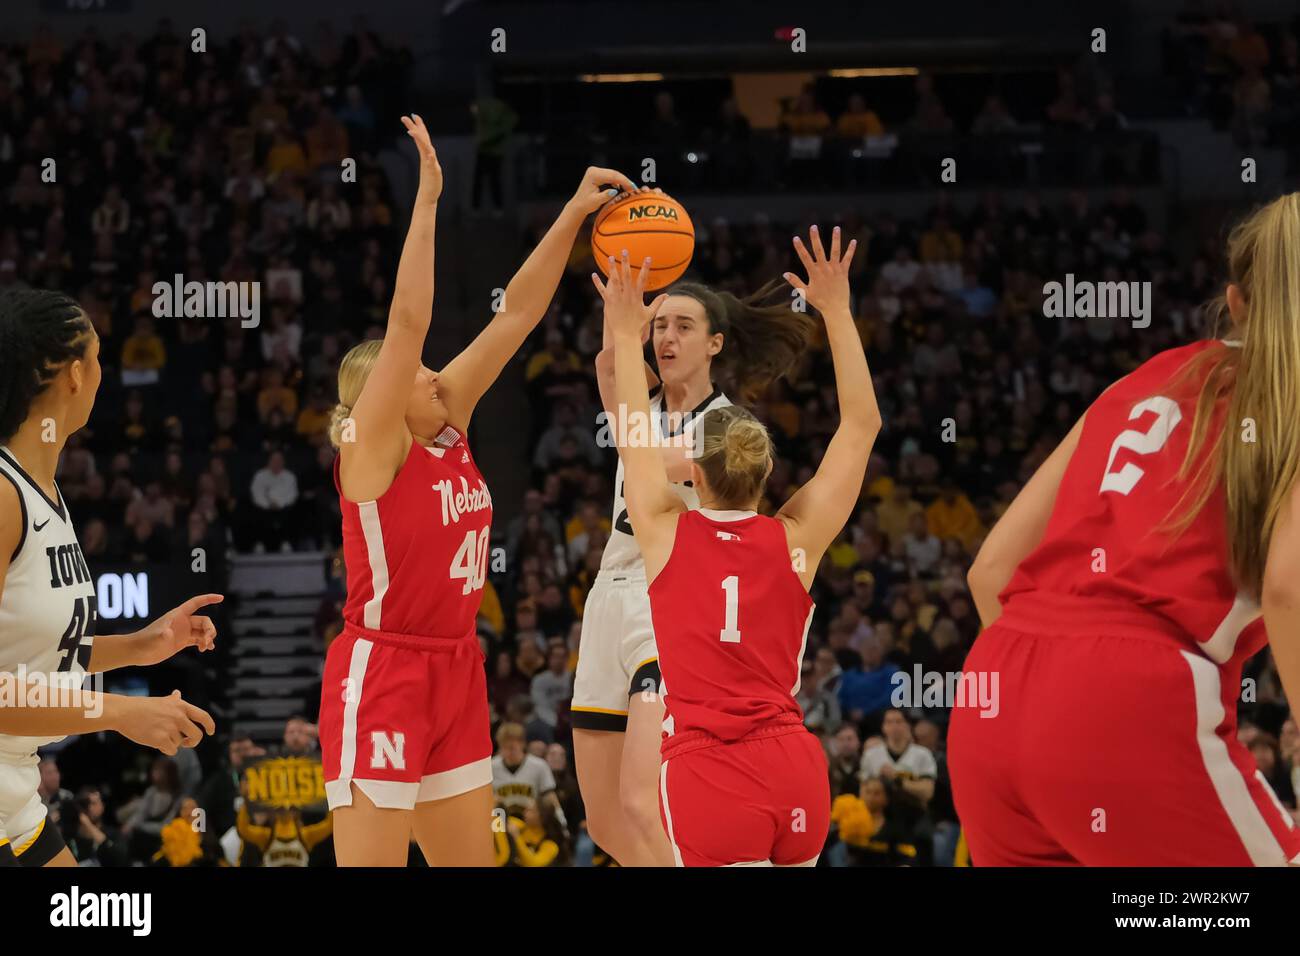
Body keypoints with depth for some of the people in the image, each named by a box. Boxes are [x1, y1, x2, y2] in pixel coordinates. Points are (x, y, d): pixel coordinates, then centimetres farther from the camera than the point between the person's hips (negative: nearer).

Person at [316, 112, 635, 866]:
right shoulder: (372, 447, -10)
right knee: (373, 859, -8)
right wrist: (428, 200, -24)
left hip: (455, 675, 8)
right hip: (381, 675, -8)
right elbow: (407, 323, -22)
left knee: (472, 860, 10)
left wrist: (574, 215, 1)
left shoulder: (450, 430, 8)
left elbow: (517, 315, 6)